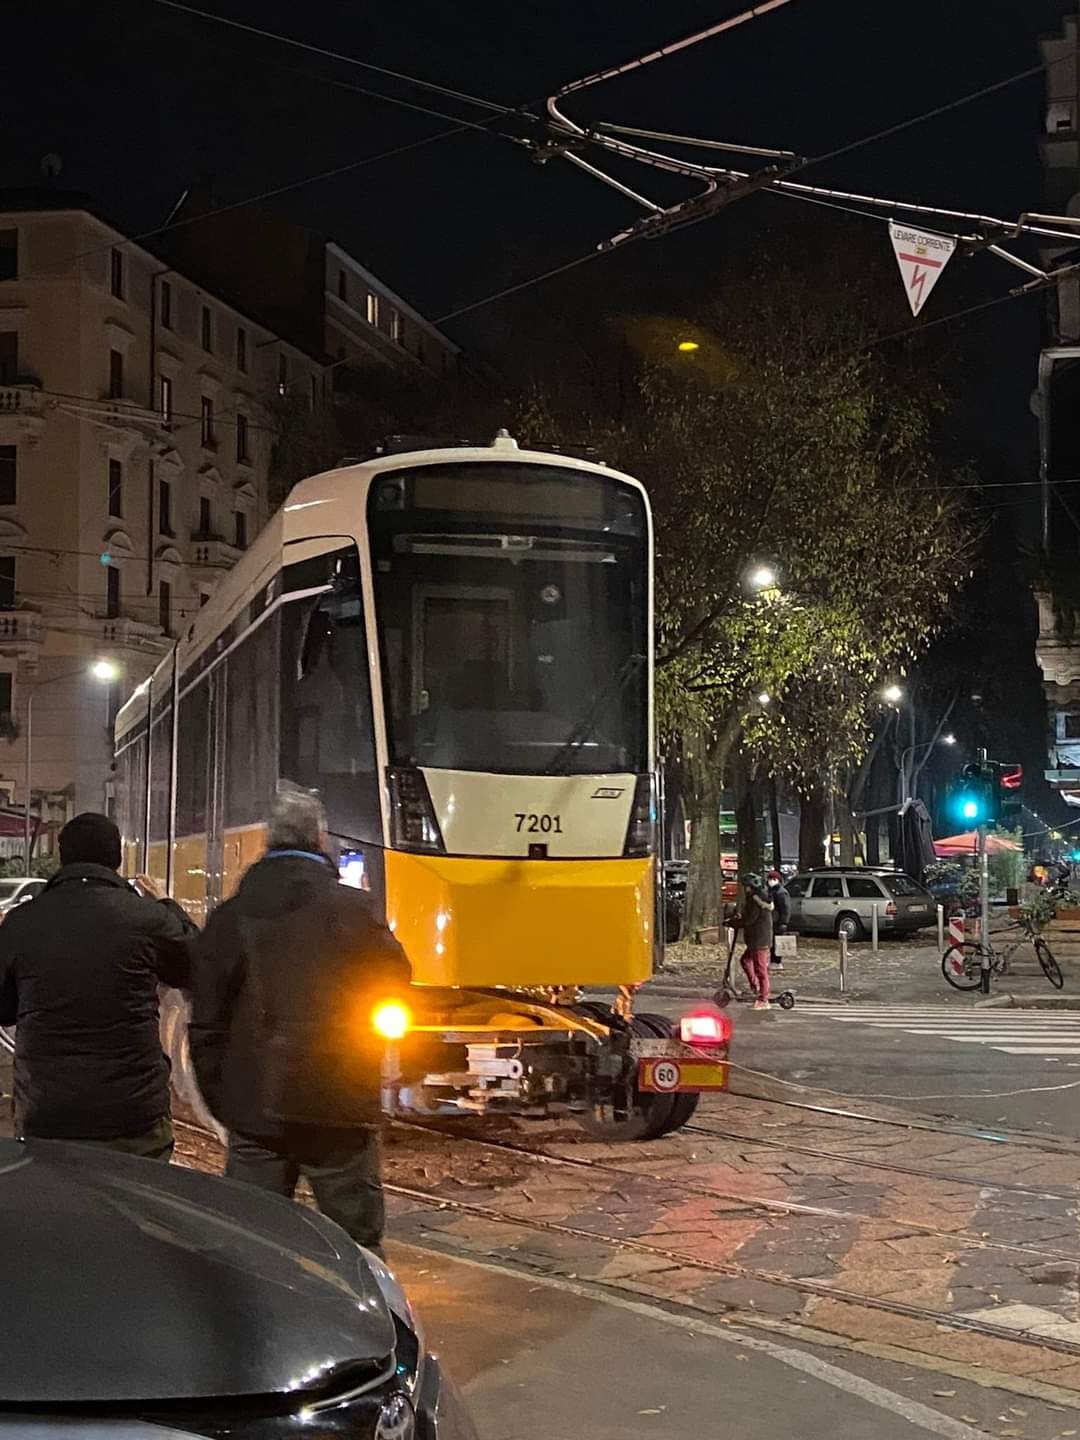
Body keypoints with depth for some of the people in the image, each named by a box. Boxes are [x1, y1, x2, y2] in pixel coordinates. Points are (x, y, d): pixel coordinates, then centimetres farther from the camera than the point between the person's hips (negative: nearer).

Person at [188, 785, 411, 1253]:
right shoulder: (353, 909, -8)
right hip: (340, 1113, -2)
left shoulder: (229, 919, 0)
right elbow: (395, 978, 6)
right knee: (356, 1244, 6)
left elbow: (205, 1026, 2)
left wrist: (222, 1104, 12)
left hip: (255, 1114, 2)